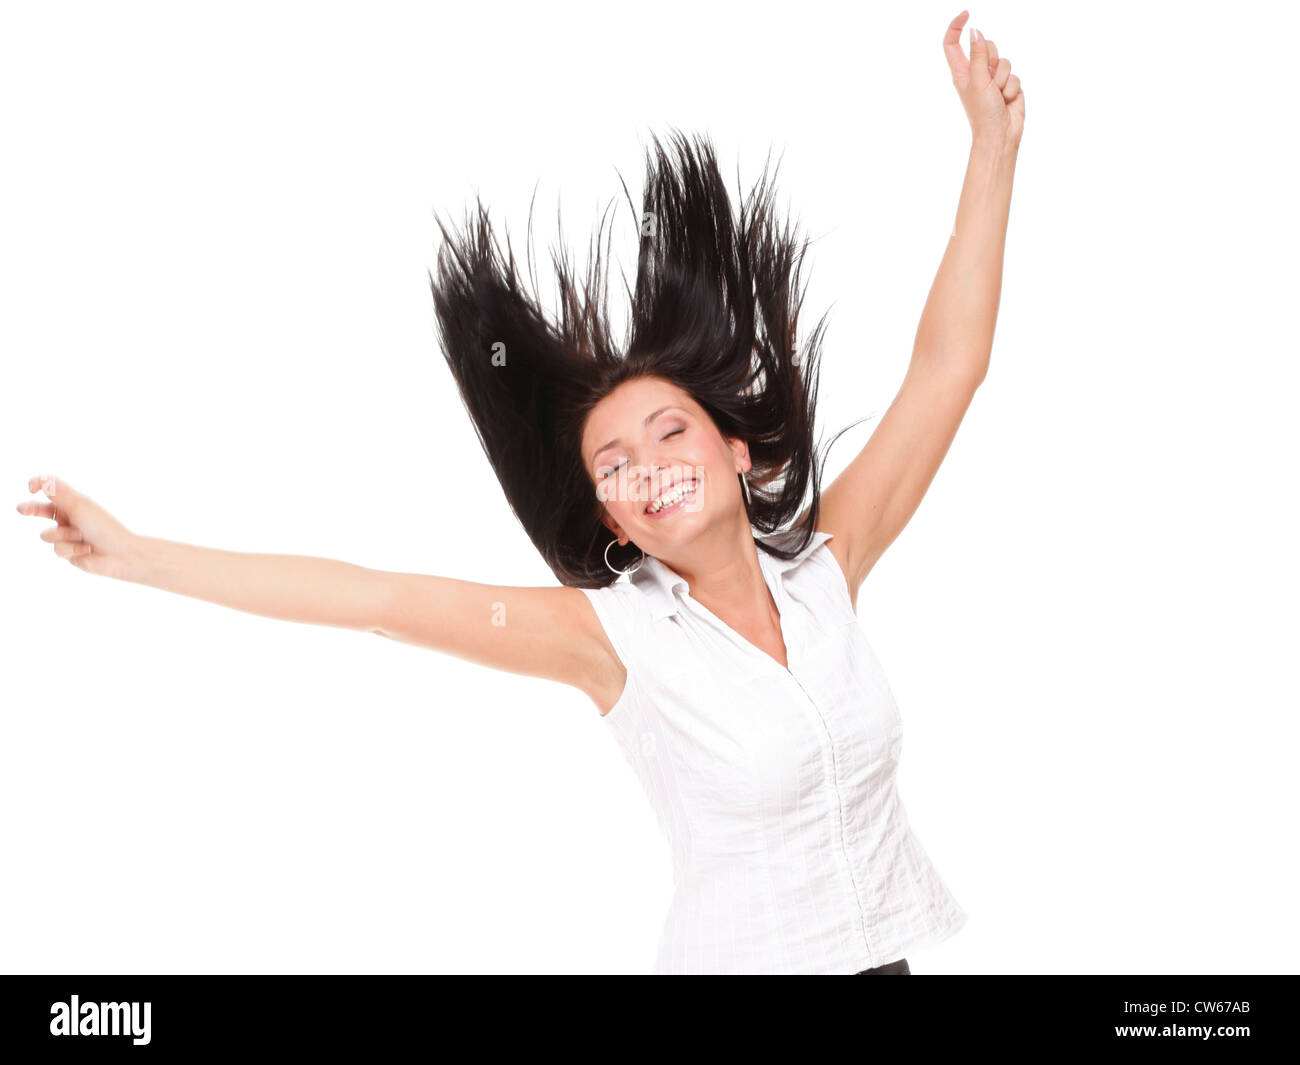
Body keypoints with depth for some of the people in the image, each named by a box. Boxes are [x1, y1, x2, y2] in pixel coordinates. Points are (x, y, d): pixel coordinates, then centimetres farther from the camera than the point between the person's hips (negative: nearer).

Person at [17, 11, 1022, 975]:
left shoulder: (823, 573, -7)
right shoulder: (611, 637, -15)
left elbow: (948, 369, -7)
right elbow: (378, 599, -19)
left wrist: (993, 140, -7)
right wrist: (134, 554, -20)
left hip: (886, 942, 4)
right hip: (737, 951, -3)